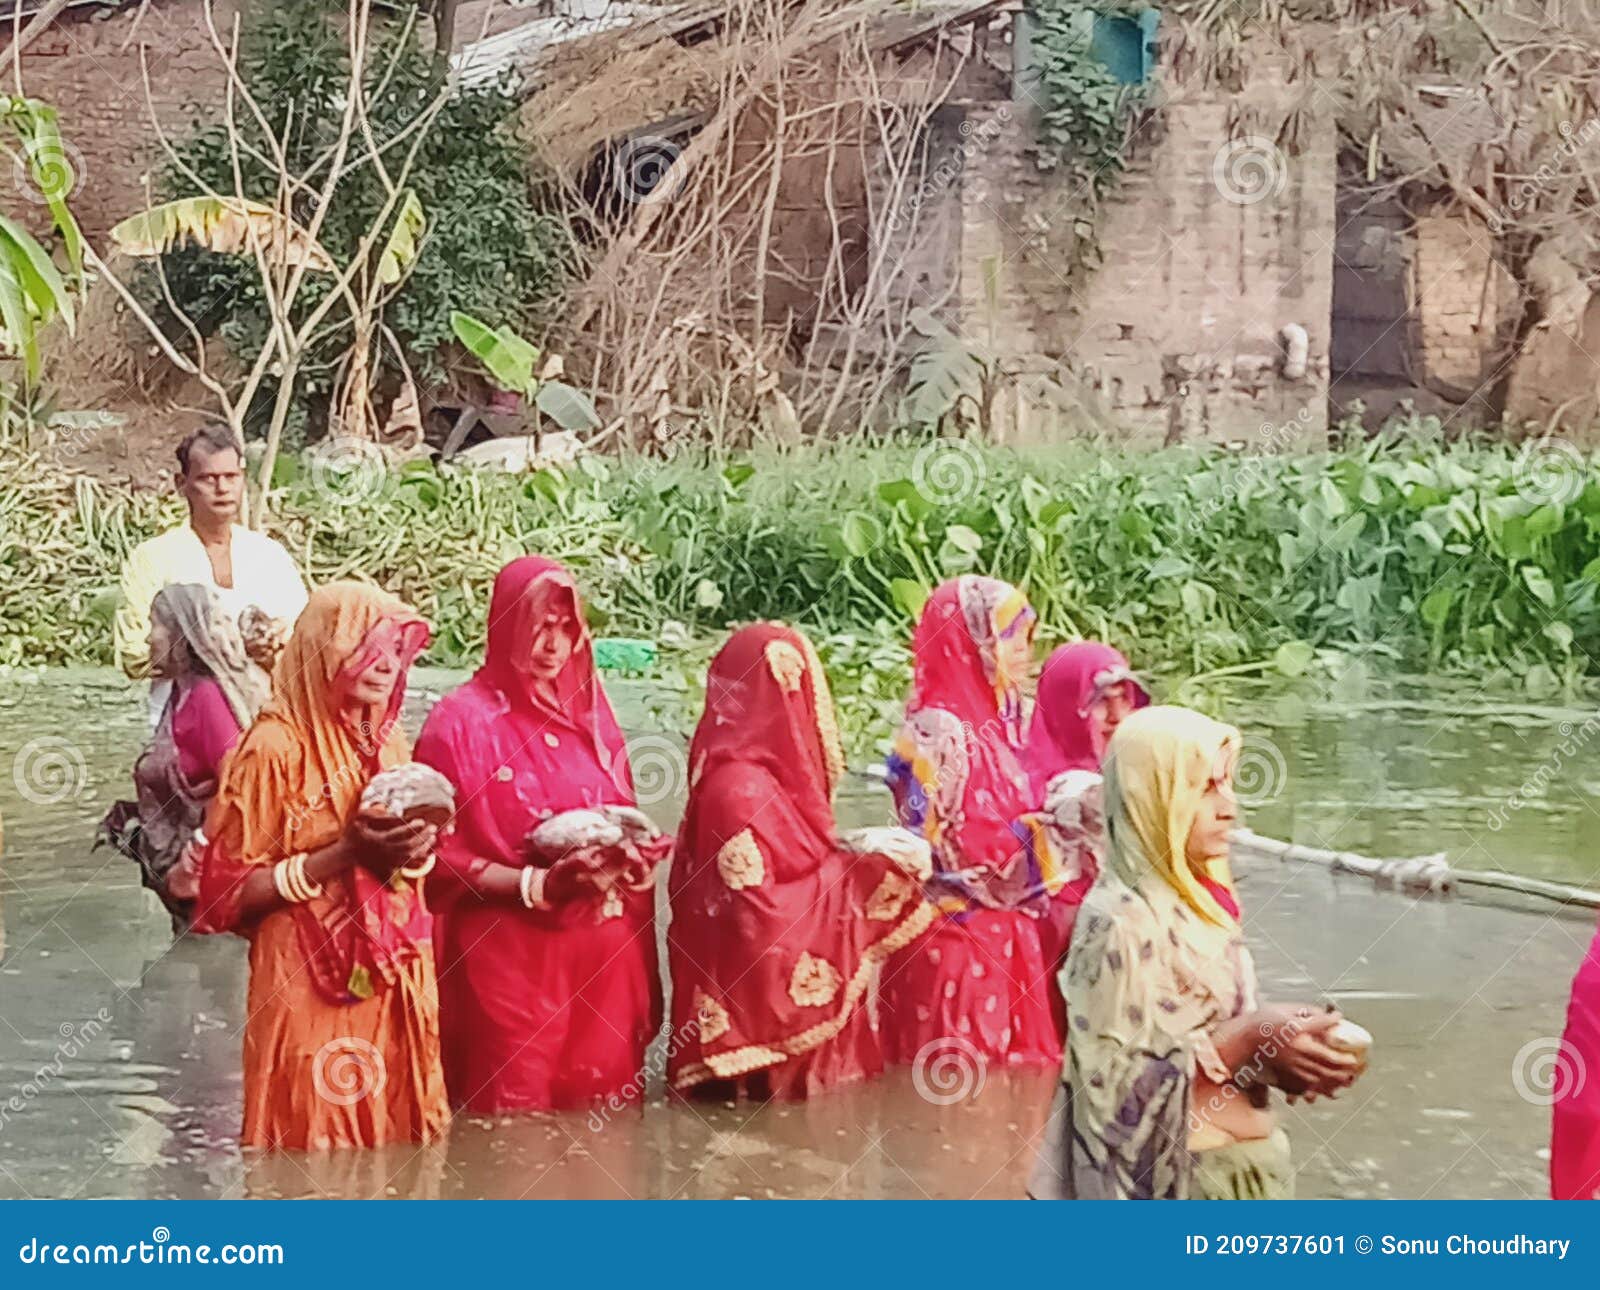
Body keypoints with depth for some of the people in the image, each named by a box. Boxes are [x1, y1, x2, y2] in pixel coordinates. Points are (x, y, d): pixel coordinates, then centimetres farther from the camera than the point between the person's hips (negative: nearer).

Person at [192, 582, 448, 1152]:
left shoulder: (389, 742, 11)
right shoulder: (275, 746, -10)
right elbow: (230, 892, -12)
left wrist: (412, 851, -2)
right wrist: (343, 857, -20)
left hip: (395, 987, 6)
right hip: (308, 994, -6)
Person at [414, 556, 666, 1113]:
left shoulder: (589, 711, 12)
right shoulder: (460, 722, -4)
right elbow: (441, 858, -7)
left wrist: (634, 852, -2)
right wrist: (537, 887, -17)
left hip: (605, 952, 5)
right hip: (509, 956, -5)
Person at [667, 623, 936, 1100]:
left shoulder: (762, 775, 12)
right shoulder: (739, 788, -18)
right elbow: (758, 917, -23)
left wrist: (845, 855, 2)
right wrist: (860, 866, -16)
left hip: (785, 994, 10)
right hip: (761, 1002, -10)